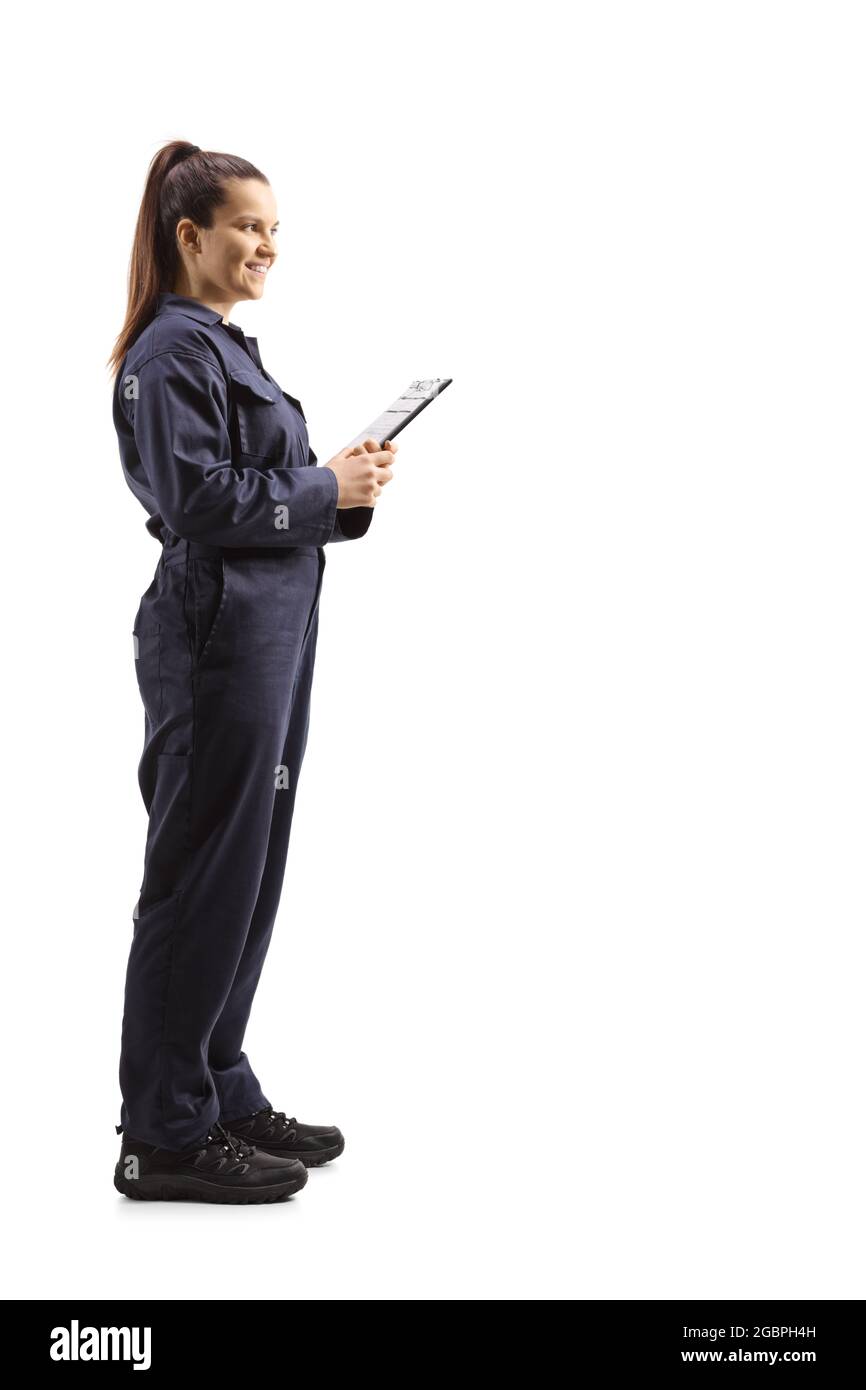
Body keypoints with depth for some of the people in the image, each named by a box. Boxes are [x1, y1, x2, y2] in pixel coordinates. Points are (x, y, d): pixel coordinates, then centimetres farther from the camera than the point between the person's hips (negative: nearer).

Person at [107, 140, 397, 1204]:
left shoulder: (226, 346, 19)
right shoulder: (174, 348, -11)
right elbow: (199, 497, -19)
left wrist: (346, 482, 5)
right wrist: (329, 489, -12)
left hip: (268, 630, 10)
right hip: (214, 635, -10)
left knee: (249, 874, 14)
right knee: (203, 877, -4)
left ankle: (220, 1093, 26)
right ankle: (165, 1137, 6)